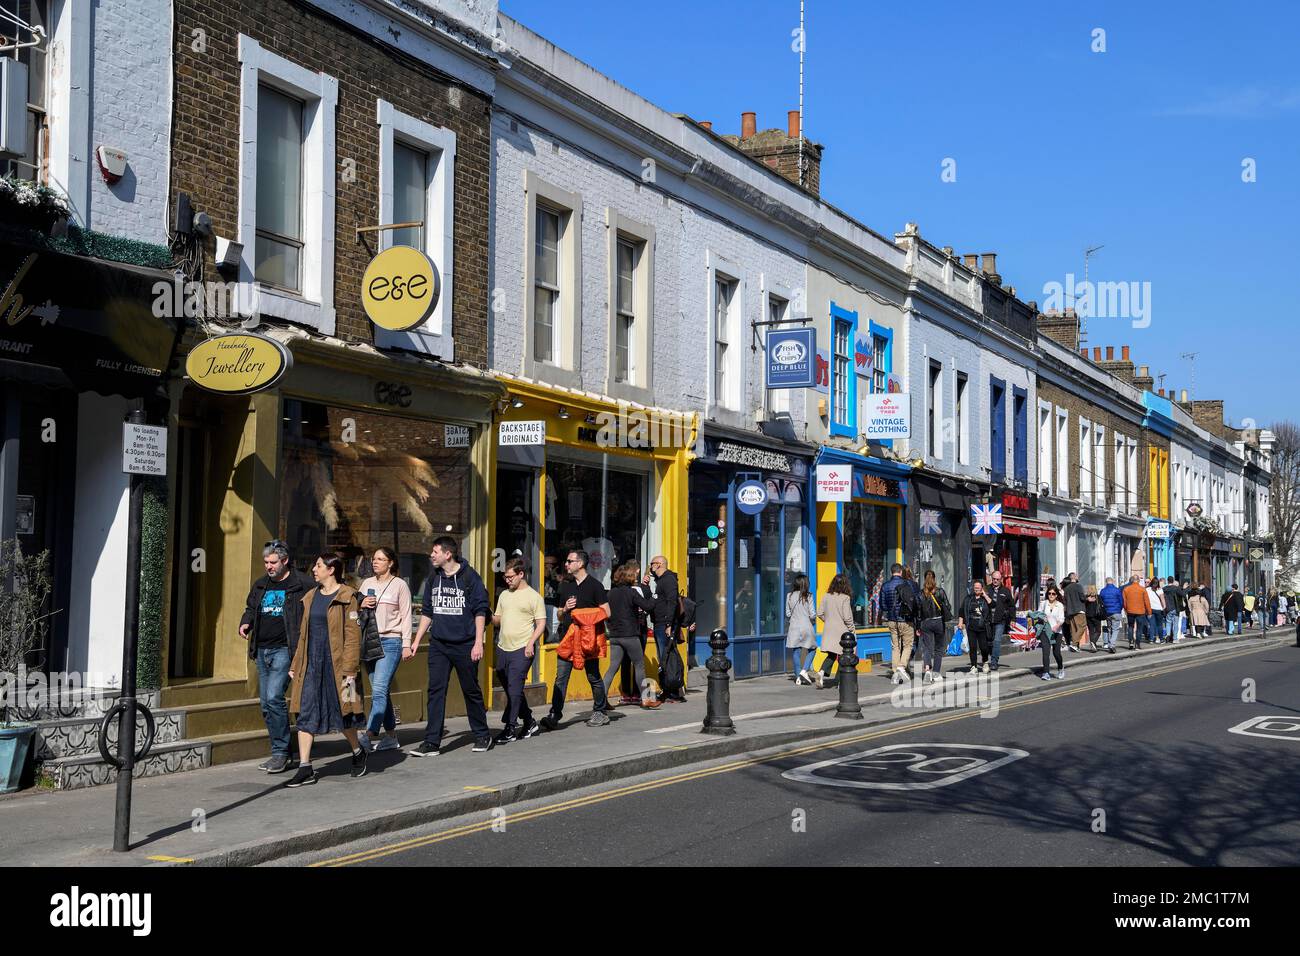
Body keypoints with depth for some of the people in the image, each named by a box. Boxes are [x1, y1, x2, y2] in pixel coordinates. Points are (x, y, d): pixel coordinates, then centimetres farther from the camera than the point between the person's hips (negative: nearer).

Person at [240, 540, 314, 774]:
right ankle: (280, 754, 19)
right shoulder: (260, 585, 15)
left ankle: (281, 753, -8)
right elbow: (251, 608, 27)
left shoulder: (302, 584, -6)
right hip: (262, 650, 7)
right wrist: (246, 622, 6)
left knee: (274, 697, -17)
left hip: (284, 649, -7)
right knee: (266, 703, 9)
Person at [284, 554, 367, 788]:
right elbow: (304, 634, 17)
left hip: (335, 663, -6)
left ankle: (358, 752, 31)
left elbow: (353, 635, -11)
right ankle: (305, 769, 0)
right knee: (306, 714, -1)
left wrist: (350, 669, -16)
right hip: (311, 664, 6)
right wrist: (295, 665, 14)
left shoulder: (346, 597, -7)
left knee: (342, 713, 6)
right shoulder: (311, 597, 12)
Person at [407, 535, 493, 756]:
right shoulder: (433, 578, 9)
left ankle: (482, 736, 22)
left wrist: (478, 643, -12)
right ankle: (432, 742, -1)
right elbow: (427, 612, 17)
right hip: (438, 644, 4)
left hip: (464, 645, -4)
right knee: (435, 691, -2)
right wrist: (417, 641, 12)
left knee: (471, 691, 7)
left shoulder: (469, 576, -6)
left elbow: (480, 611, -6)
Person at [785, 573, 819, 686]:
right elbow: (812, 614, -8)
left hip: (794, 627, 3)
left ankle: (798, 677, 10)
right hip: (807, 627, -3)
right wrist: (813, 621, 13)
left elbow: (788, 614, 4)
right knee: (812, 649, 13)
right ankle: (804, 671, -4)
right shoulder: (808, 596, -8)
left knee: (796, 651, 9)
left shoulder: (790, 596, 0)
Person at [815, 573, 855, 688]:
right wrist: (852, 629, -2)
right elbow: (847, 617, -16)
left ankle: (821, 672, -12)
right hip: (842, 630, -5)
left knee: (831, 655, 11)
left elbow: (820, 613, 5)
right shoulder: (845, 598, -15)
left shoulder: (826, 597, 1)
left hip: (829, 630, 5)